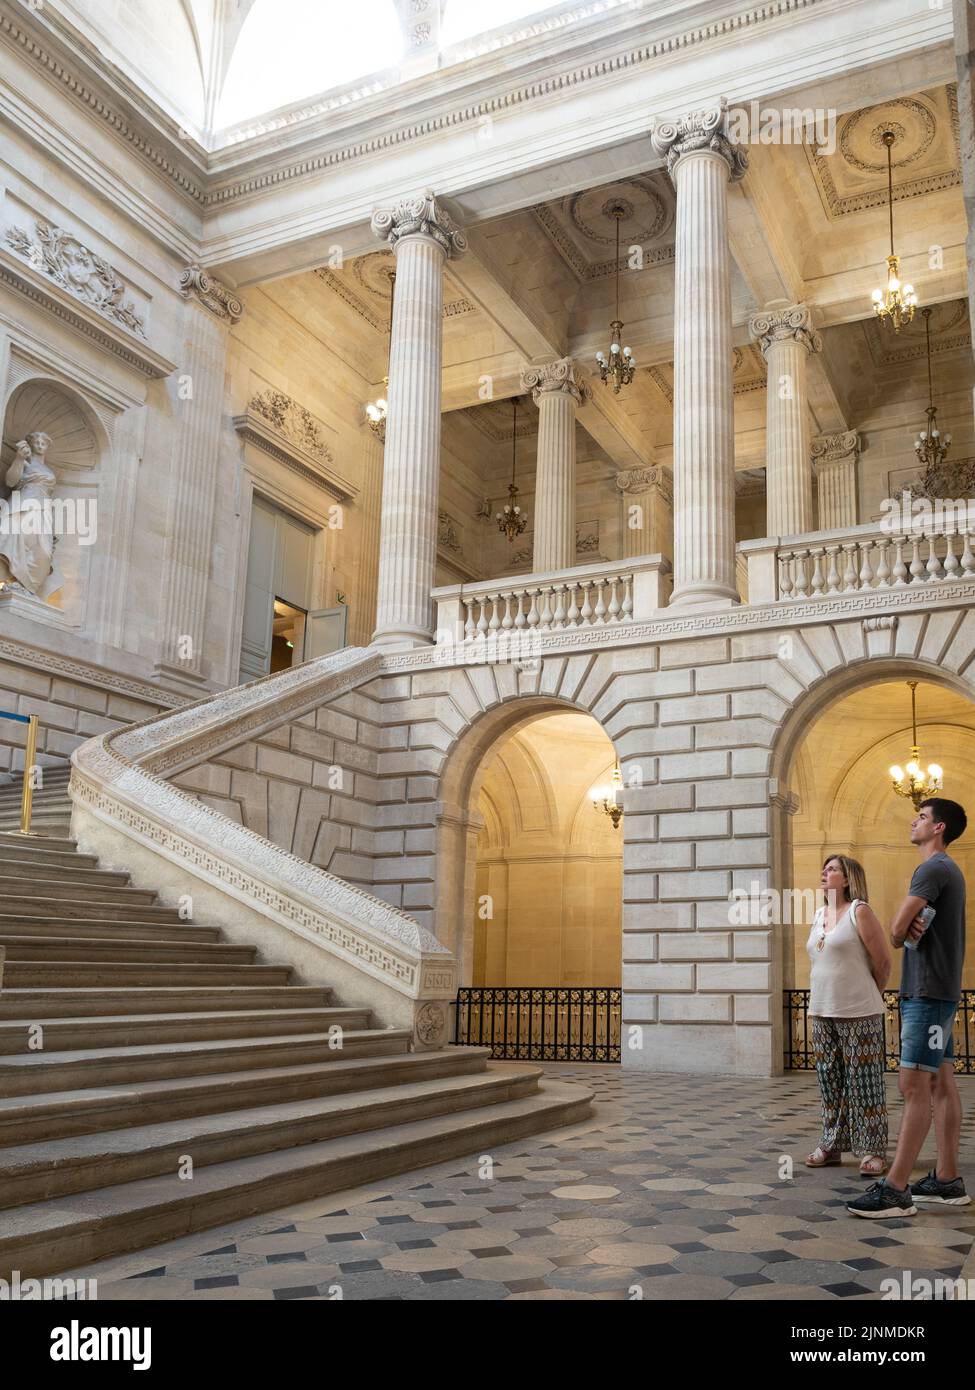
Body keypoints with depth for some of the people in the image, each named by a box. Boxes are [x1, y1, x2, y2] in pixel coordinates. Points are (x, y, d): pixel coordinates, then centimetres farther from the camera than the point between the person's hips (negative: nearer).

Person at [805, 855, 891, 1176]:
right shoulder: (819, 915, 13)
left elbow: (883, 963, -5)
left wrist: (867, 996, 6)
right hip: (823, 1013, 7)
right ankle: (831, 1144, 21)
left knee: (864, 1081, -1)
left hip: (858, 1014, -6)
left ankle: (873, 1150, 7)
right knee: (830, 1080, 11)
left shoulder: (859, 911, -8)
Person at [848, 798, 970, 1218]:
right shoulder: (948, 871, 18)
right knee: (941, 1085, 11)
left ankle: (896, 1190, -11)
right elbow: (902, 930, 14)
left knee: (914, 1087, -11)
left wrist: (906, 931, 5)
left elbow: (896, 930, -18)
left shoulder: (934, 869, -14)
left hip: (928, 993, -10)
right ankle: (947, 1179, 16)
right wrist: (913, 930, -9)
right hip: (934, 991, 10)